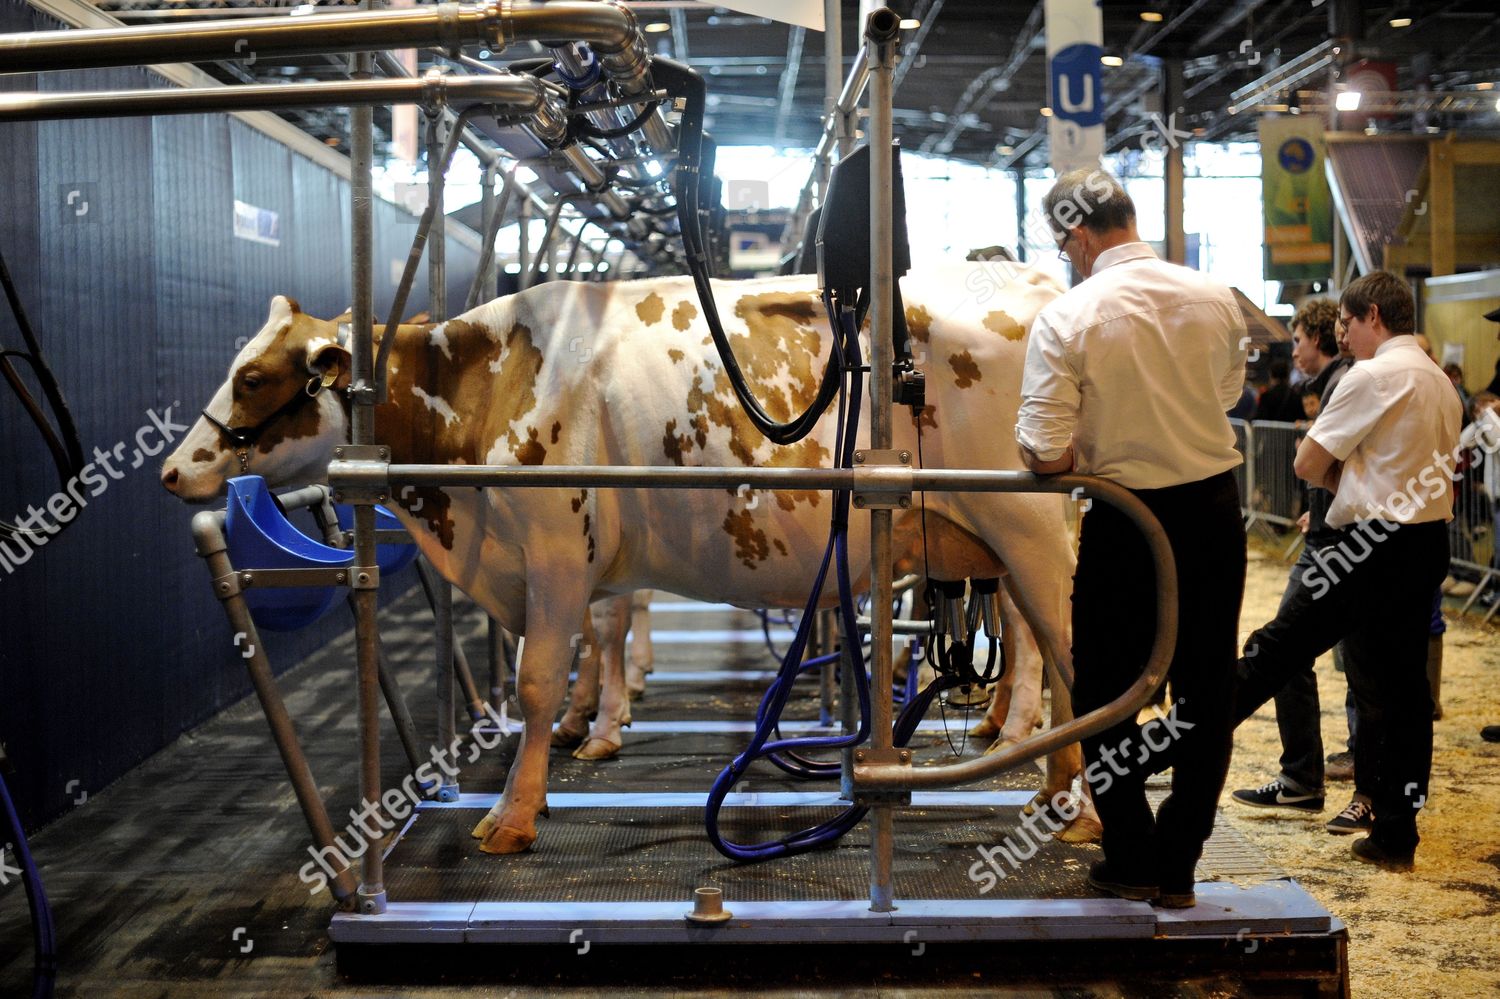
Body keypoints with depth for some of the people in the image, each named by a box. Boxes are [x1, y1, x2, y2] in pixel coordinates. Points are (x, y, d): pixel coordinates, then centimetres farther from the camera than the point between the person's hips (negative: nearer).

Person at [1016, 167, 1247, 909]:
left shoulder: (1067, 319, -16)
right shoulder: (1214, 298, -1)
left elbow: (1046, 457, -19)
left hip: (1126, 522, -4)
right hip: (1214, 513, 4)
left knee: (1105, 694, 12)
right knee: (1205, 694, 12)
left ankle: (1132, 861, 17)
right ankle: (1177, 867, 19)